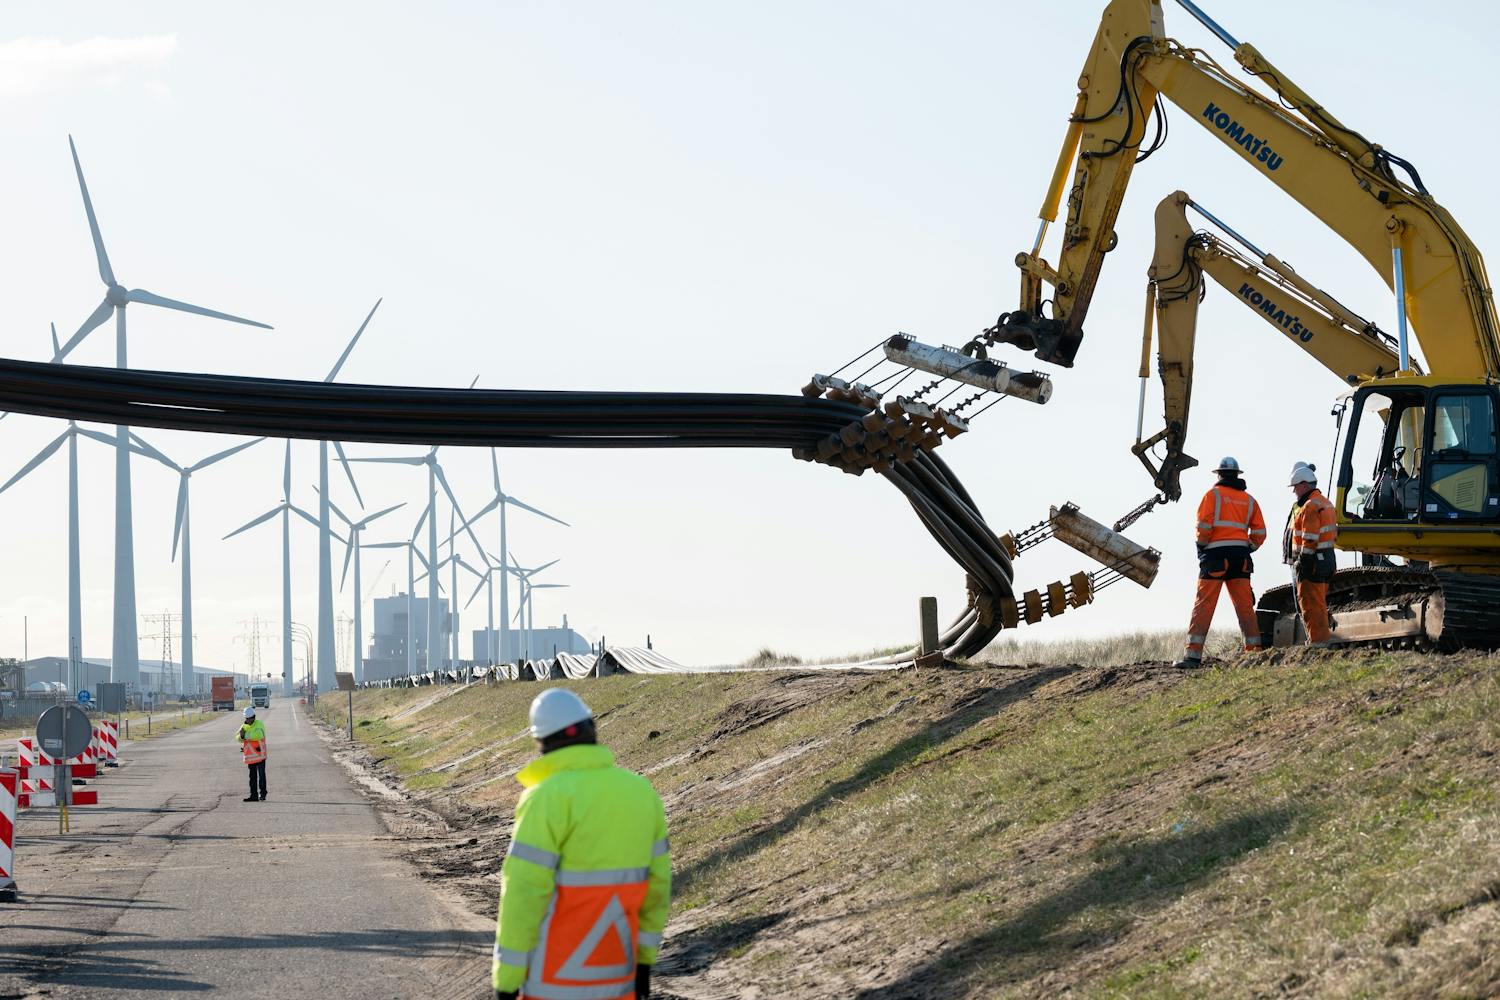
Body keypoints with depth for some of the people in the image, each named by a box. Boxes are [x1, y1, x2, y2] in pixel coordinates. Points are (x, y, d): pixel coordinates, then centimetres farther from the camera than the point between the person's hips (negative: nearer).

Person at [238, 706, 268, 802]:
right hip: (250, 756, 6)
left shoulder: (259, 725, -8)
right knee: (252, 776, 10)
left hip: (259, 754, -6)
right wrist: (241, 736, -17)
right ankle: (253, 795, 14)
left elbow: (259, 735, -25)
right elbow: (239, 738, 7)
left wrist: (246, 736, -17)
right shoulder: (244, 726, 11)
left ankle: (262, 794, -1)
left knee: (261, 774, -5)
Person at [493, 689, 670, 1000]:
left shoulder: (546, 799, -17)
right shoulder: (641, 792, 3)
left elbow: (523, 894, -18)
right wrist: (645, 957, 19)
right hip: (614, 971, 6)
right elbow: (656, 882, 9)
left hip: (556, 974, -6)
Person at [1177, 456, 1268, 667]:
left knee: (1204, 604, -6)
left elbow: (1204, 525, -10)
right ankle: (1255, 650, 5)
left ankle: (1194, 654, -12)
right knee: (1245, 605, 8)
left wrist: (1201, 547, 3)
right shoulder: (1249, 500, 15)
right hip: (1241, 555, 4)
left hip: (1217, 554, -4)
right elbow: (1259, 532, 10)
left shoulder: (1213, 494, 1)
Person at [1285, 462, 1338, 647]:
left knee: (1310, 604, -6)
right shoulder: (1325, 503, 17)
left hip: (1312, 562, -10)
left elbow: (1309, 540, -21)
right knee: (1319, 604, 17)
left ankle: (1318, 641, -6)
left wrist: (1302, 565, -19)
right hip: (1326, 560, 10)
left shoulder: (1310, 507, -16)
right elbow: (1333, 535, 19)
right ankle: (1324, 637, 22)